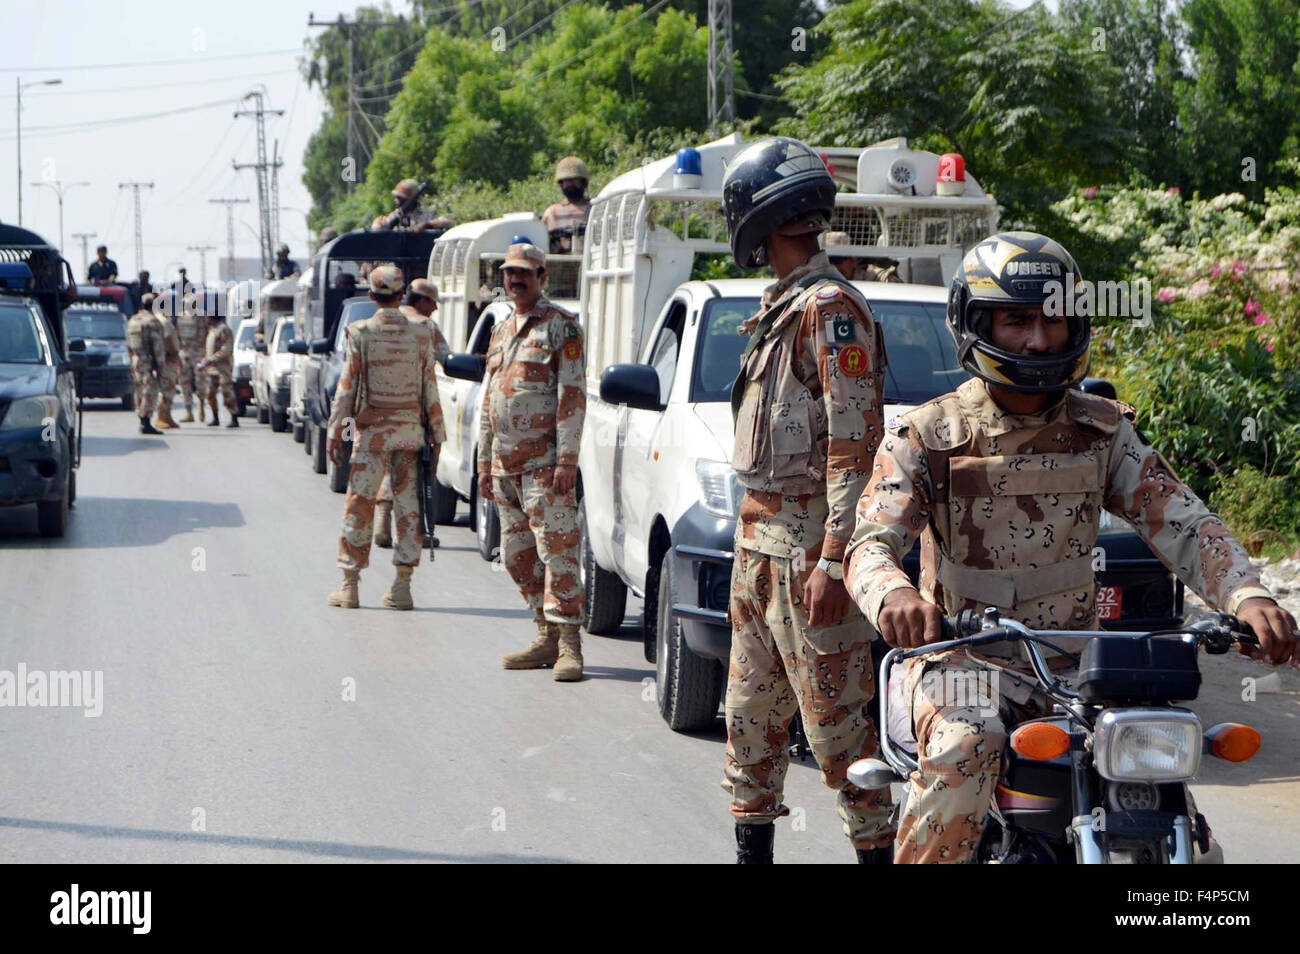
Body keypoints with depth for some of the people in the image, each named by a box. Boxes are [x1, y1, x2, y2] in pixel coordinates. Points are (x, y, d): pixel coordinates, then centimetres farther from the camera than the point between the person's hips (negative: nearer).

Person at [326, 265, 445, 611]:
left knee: (359, 505, 3)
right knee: (408, 505, 5)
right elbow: (430, 390, 3)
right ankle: (402, 586, 5)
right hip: (410, 431, 2)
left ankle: (350, 584, 3)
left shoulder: (360, 334, -6)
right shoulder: (420, 335, 0)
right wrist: (436, 436, 9)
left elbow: (347, 387, -6)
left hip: (372, 430, -2)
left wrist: (334, 432, 0)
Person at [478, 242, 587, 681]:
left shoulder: (562, 326, -4)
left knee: (557, 550, -10)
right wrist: (485, 462, 19)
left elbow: (572, 397, -11)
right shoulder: (501, 332, 18)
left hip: (545, 463, -8)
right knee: (517, 555, 9)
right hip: (506, 464, 8)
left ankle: (569, 645, -9)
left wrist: (566, 460, -17)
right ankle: (548, 637, 18)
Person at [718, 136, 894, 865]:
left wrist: (833, 558, -23)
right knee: (751, 710, 14)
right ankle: (753, 848, 22)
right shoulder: (781, 308, 16)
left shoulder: (830, 306, -14)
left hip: (808, 549, -10)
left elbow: (856, 439, -19)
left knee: (836, 719, -6)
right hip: (760, 538, 10)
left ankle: (878, 845, 1)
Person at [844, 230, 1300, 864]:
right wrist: (892, 594, -43)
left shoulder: (1104, 433, 7)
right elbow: (871, 542, -16)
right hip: (962, 657, -3)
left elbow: (1182, 524, -4)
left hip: (1074, 661, 3)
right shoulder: (926, 438, -3)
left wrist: (1246, 596, -25)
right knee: (962, 750, -34)